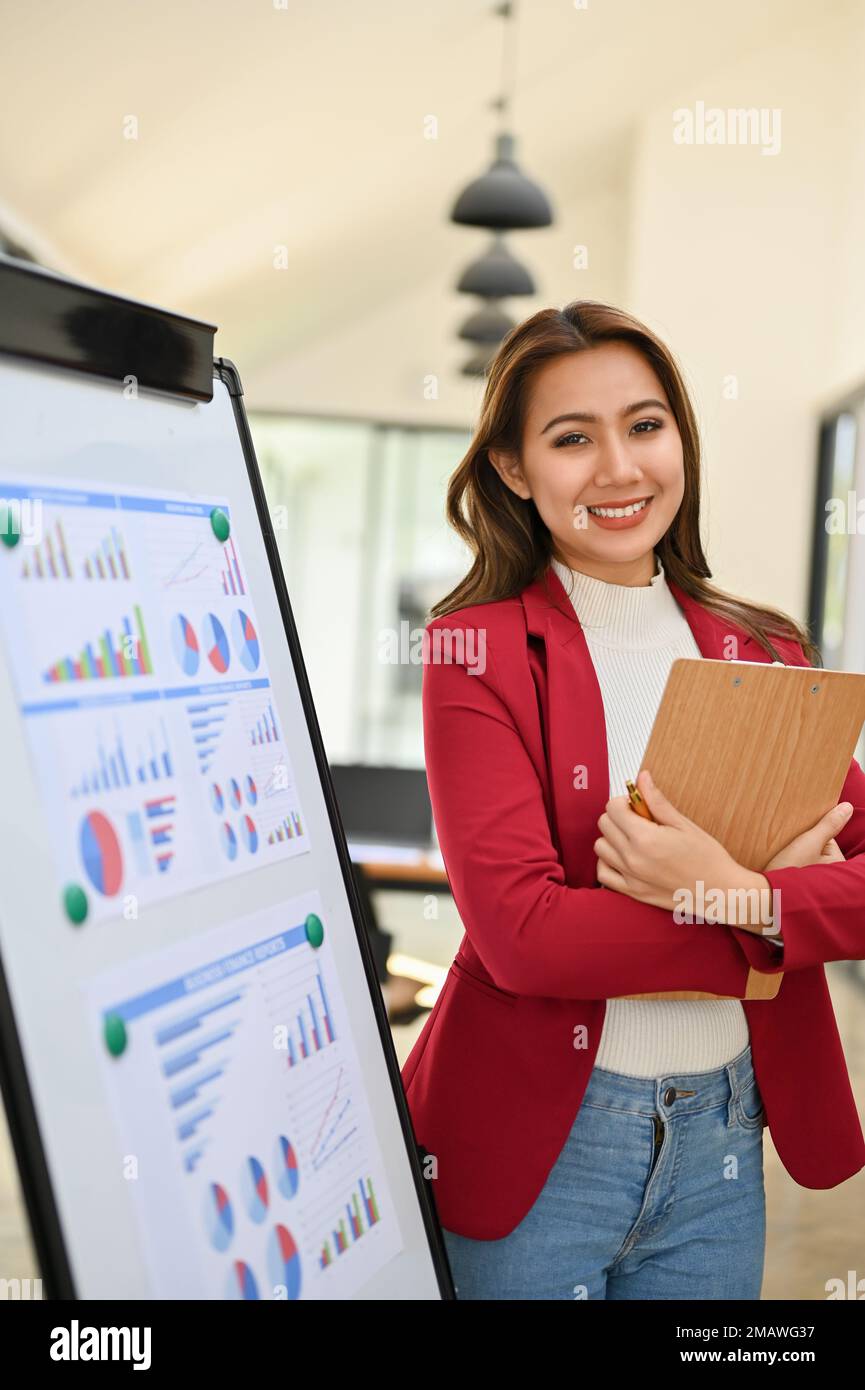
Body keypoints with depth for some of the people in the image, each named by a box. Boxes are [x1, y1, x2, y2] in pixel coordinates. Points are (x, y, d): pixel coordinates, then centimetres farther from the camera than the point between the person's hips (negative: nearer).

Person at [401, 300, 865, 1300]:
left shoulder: (765, 653, 5)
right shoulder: (478, 650, -10)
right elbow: (523, 933, -20)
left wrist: (744, 899, -23)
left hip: (722, 1140, 4)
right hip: (533, 1147, -4)